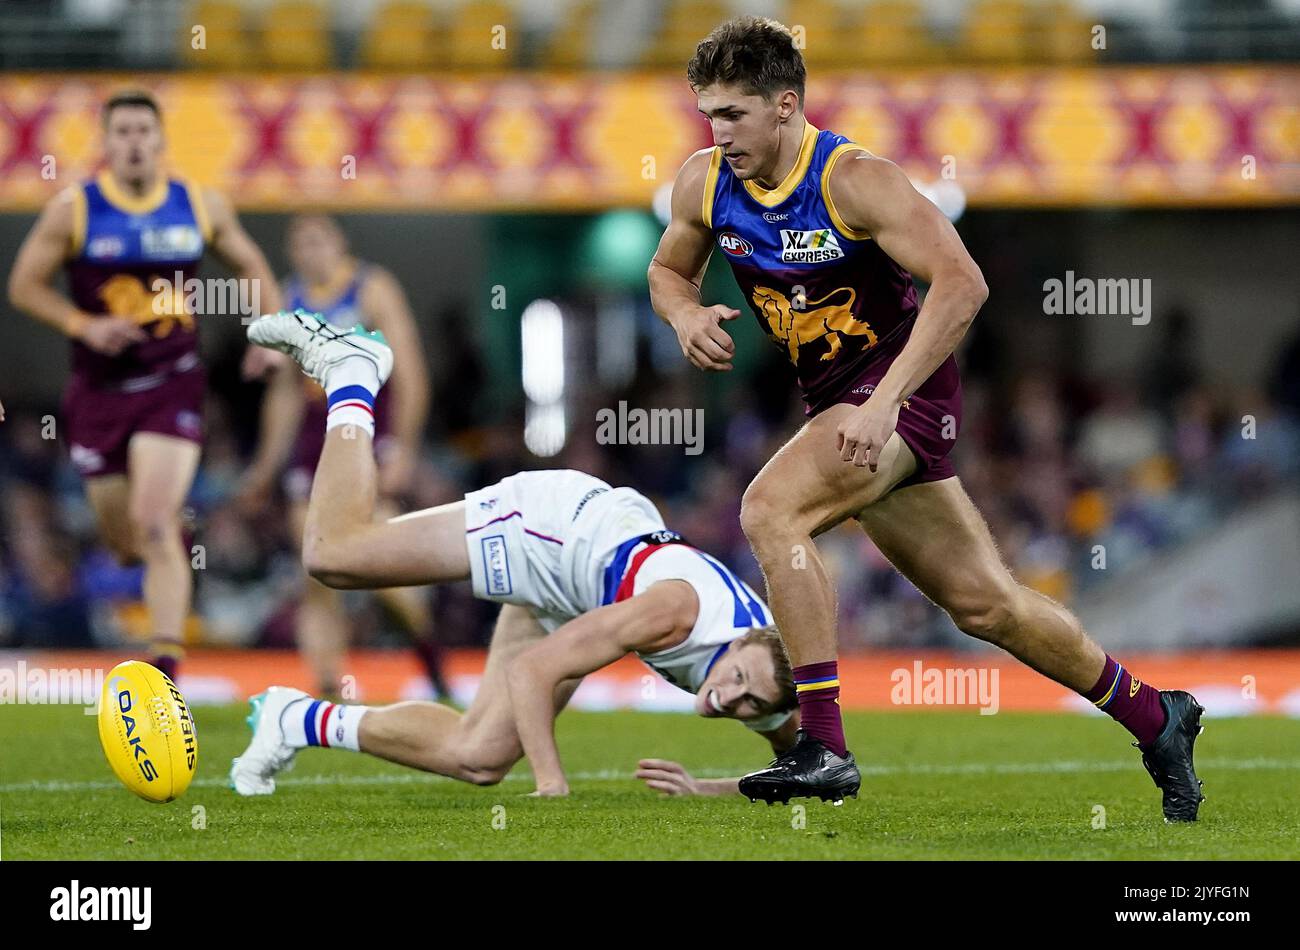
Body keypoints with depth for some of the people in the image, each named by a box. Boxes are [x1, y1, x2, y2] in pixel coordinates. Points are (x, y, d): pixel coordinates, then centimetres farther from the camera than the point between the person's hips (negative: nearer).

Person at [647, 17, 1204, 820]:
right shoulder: (705, 183, -2)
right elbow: (669, 269, 17)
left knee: (770, 509, -28)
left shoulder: (854, 180, -21)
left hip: (906, 391, -7)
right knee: (984, 603, 11)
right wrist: (686, 314, -8)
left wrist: (883, 402, -33)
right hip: (834, 398, 7)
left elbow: (963, 284, -27)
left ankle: (824, 746, -28)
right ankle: (1156, 718, 29)